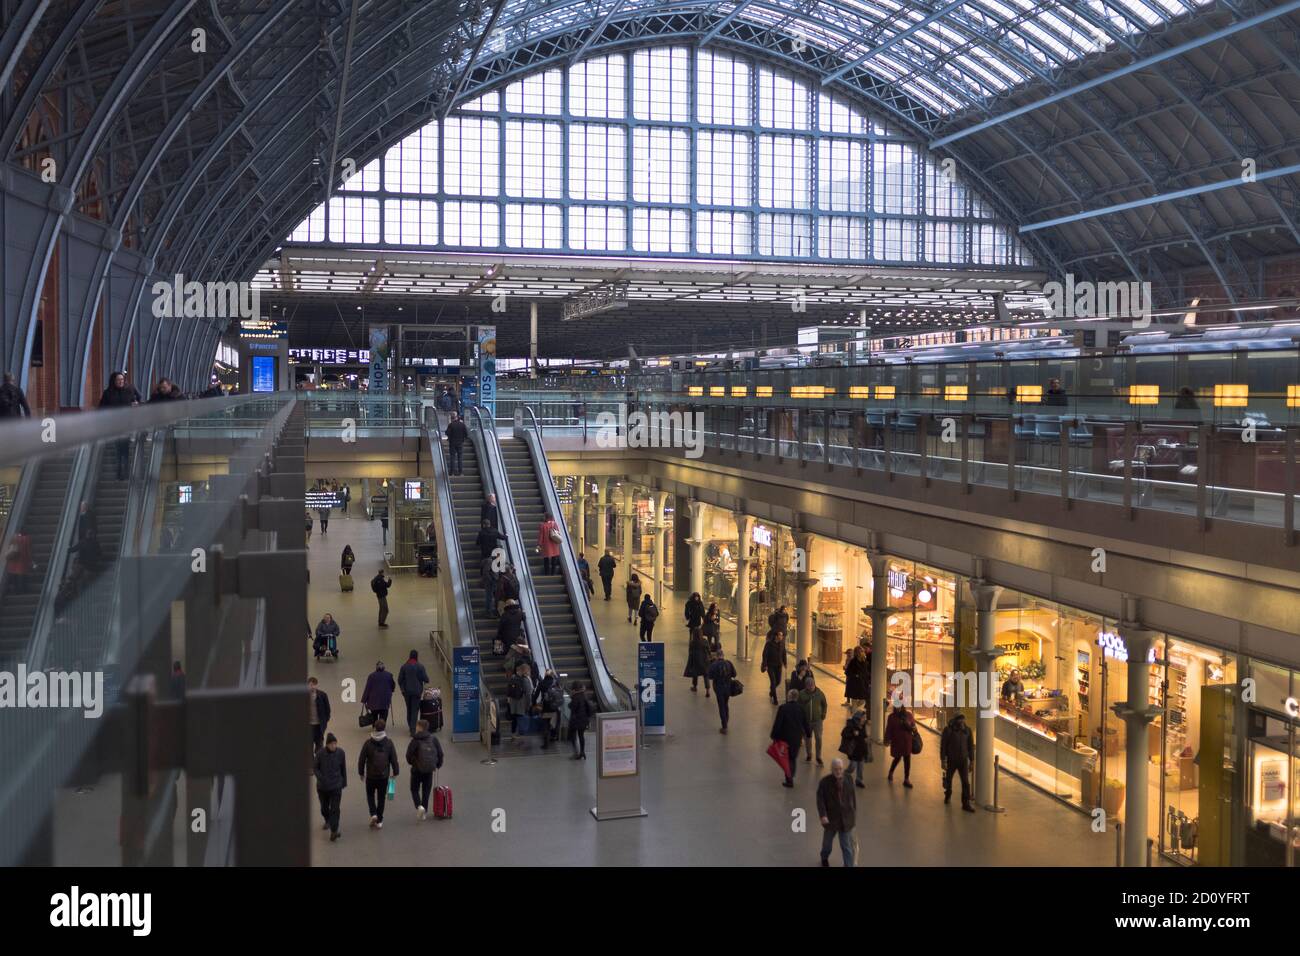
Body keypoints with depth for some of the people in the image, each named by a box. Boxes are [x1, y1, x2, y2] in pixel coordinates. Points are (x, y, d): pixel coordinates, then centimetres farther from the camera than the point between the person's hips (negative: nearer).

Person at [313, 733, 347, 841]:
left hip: (336, 786, -1)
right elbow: (314, 767, -4)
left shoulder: (340, 753, -11)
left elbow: (343, 768, 2)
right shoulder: (320, 753, -15)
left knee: (335, 809, -8)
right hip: (322, 786, 1)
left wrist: (344, 782, 10)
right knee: (324, 807, 19)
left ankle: (334, 831, -6)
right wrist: (321, 778, -17)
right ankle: (327, 821, 47)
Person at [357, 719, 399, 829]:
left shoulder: (368, 743, -11)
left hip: (371, 775, -1)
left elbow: (361, 759, -6)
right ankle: (379, 821, 15)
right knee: (381, 797, 12)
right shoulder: (388, 743, -9)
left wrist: (361, 772, 8)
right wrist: (395, 772, 10)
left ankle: (373, 814, -1)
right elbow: (394, 759, -4)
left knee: (370, 795, 19)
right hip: (384, 775, 1)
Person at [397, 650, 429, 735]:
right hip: (416, 691, -3)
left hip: (406, 691, 3)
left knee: (409, 709, 19)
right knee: (415, 710, -1)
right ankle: (413, 729, -10)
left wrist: (403, 689, 13)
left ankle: (410, 726, 29)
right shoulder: (420, 667, -10)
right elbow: (426, 679, -9)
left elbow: (399, 680, -1)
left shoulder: (404, 667, -3)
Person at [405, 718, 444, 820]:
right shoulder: (433, 739, -2)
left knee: (414, 789, 11)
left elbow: (409, 754, -12)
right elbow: (440, 753, 1)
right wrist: (438, 764, 17)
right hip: (429, 770, 3)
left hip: (417, 769, -3)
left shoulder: (415, 740, -14)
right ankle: (424, 812, 16)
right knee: (426, 790, 14)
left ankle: (419, 806, -11)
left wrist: (410, 762, 10)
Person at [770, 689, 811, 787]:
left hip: (785, 737, -3)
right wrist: (808, 732, 18)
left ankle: (789, 780, 8)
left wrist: (774, 736, -4)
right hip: (797, 738, 3)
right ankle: (791, 777, 31)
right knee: (794, 758, 20)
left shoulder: (783, 708, -17)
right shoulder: (800, 708, -6)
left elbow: (777, 723, -14)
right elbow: (805, 723, 2)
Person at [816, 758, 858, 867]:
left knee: (847, 846, 0)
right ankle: (824, 858, 51)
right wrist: (823, 815, -29)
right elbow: (820, 799, -18)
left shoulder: (848, 779, -5)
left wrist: (854, 813, 10)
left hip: (846, 818, 1)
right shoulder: (825, 782, -15)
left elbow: (853, 796, 5)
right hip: (831, 817, 0)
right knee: (828, 839, 24)